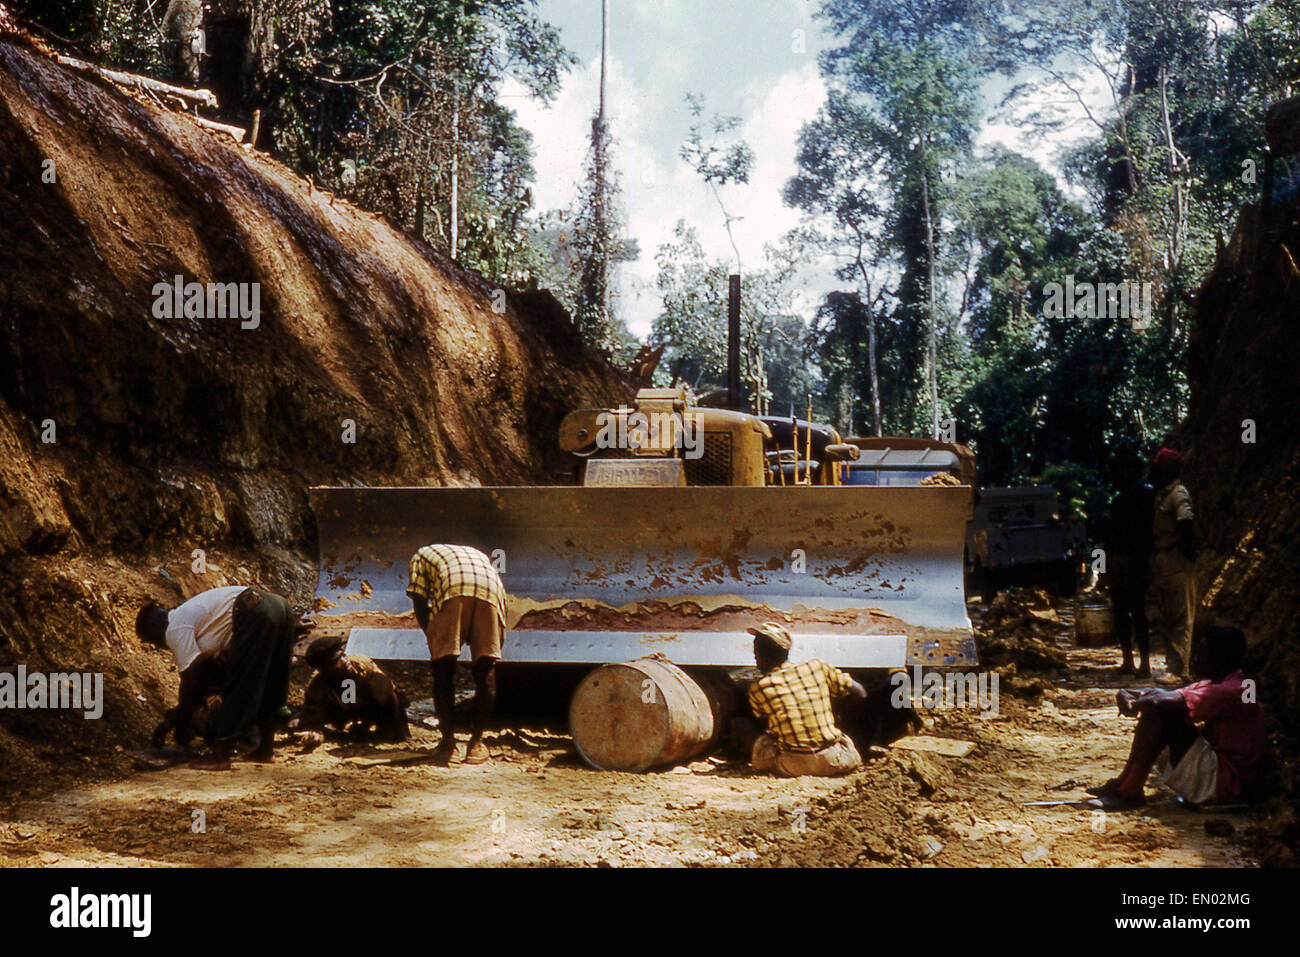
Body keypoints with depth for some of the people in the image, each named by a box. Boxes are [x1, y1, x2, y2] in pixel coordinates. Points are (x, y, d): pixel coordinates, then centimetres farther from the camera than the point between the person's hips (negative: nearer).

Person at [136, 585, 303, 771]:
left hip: (255, 615, -10)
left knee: (236, 688, -4)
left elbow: (190, 676, 0)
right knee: (268, 689, 18)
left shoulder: (176, 630, 0)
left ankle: (221, 755, -1)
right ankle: (266, 750, 27)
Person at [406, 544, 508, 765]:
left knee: (443, 671, 7)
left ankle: (448, 742, 5)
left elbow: (419, 600, 18)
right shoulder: (479, 555, 44)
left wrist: (432, 635, 27)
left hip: (453, 590, -3)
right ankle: (476, 743, 9)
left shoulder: (422, 554, 36)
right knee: (486, 672, 11)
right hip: (491, 592, 3)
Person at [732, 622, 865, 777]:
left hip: (791, 767, -3)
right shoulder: (818, 667, 3)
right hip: (834, 762, 3)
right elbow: (861, 694, 12)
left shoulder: (759, 689, -1)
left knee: (738, 723, 13)